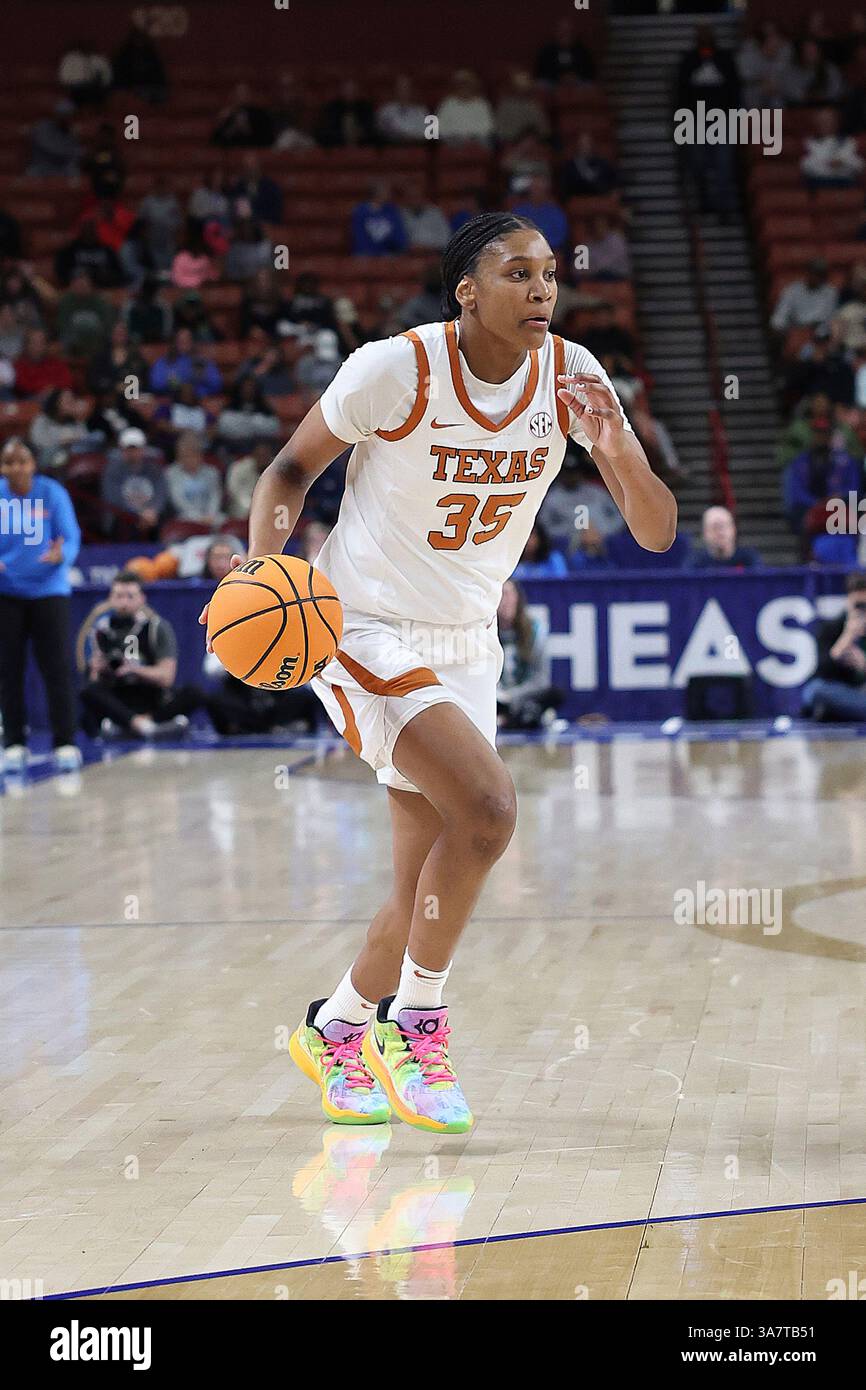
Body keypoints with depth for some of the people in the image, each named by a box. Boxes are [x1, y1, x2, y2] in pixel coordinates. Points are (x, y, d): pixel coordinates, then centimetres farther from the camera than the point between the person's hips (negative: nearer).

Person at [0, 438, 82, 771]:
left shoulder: (52, 493, -6)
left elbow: (71, 536, -7)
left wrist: (61, 555, -29)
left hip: (48, 590, -2)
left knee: (57, 669, -6)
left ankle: (65, 743, 0)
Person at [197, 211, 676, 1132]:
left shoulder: (570, 375, -8)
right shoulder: (394, 369, -20)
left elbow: (658, 532, -9)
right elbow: (293, 467, -5)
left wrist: (614, 445, -29)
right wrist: (263, 572, -22)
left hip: (465, 642, 6)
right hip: (363, 631, -6)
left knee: (426, 894, 10)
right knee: (486, 806, -25)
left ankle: (335, 1031, 35)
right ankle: (414, 1023, -6)